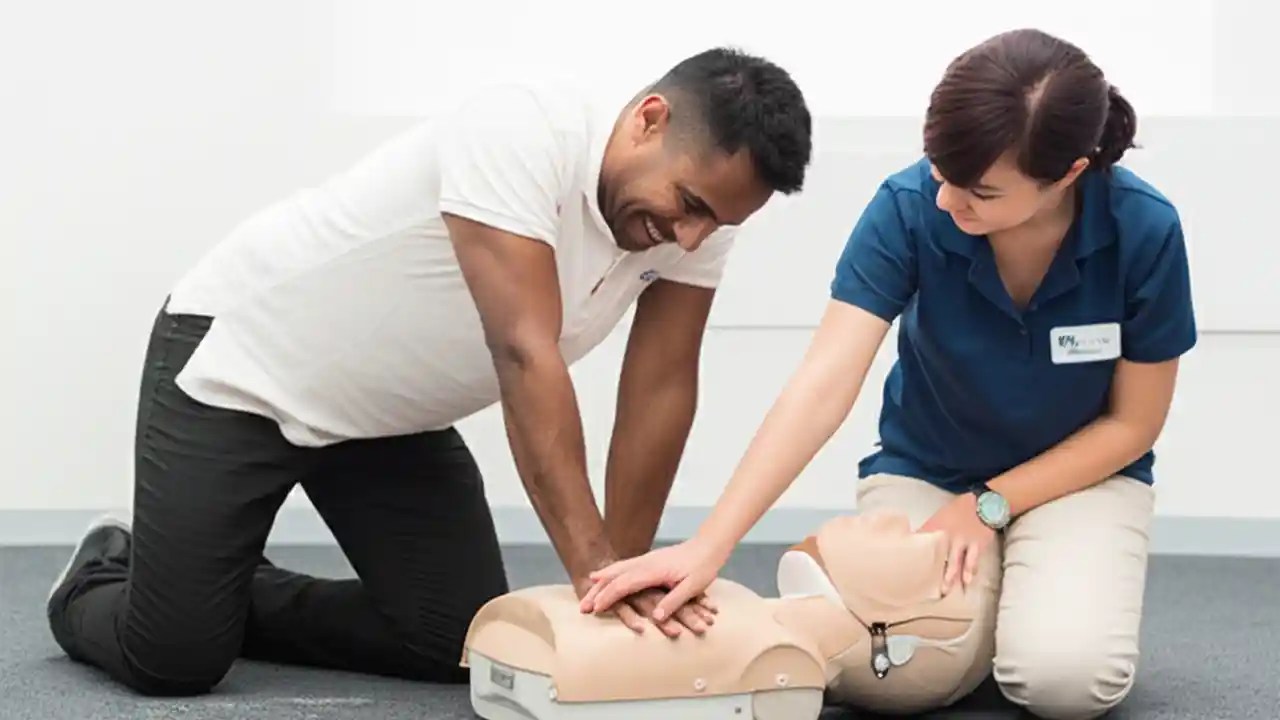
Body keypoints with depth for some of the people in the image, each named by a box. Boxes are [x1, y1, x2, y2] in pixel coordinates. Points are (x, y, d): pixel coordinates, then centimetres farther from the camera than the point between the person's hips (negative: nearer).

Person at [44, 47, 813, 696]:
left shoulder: (701, 196, -12)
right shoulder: (524, 135, -33)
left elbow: (662, 390, -9)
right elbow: (526, 355, -38)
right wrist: (594, 567, -39)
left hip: (390, 413, 7)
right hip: (239, 367, -7)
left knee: (461, 642, -3)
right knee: (174, 659, -12)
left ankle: (238, 597, 20)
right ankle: (102, 583, 24)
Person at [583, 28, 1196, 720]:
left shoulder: (1144, 230, -24)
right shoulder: (908, 207, -24)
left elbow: (1133, 422, -10)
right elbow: (823, 385, -31)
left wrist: (990, 505, -19)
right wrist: (708, 546, -40)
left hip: (1079, 475, -1)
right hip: (923, 470, 1)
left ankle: (1021, 593, 7)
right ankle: (980, 596, 9)